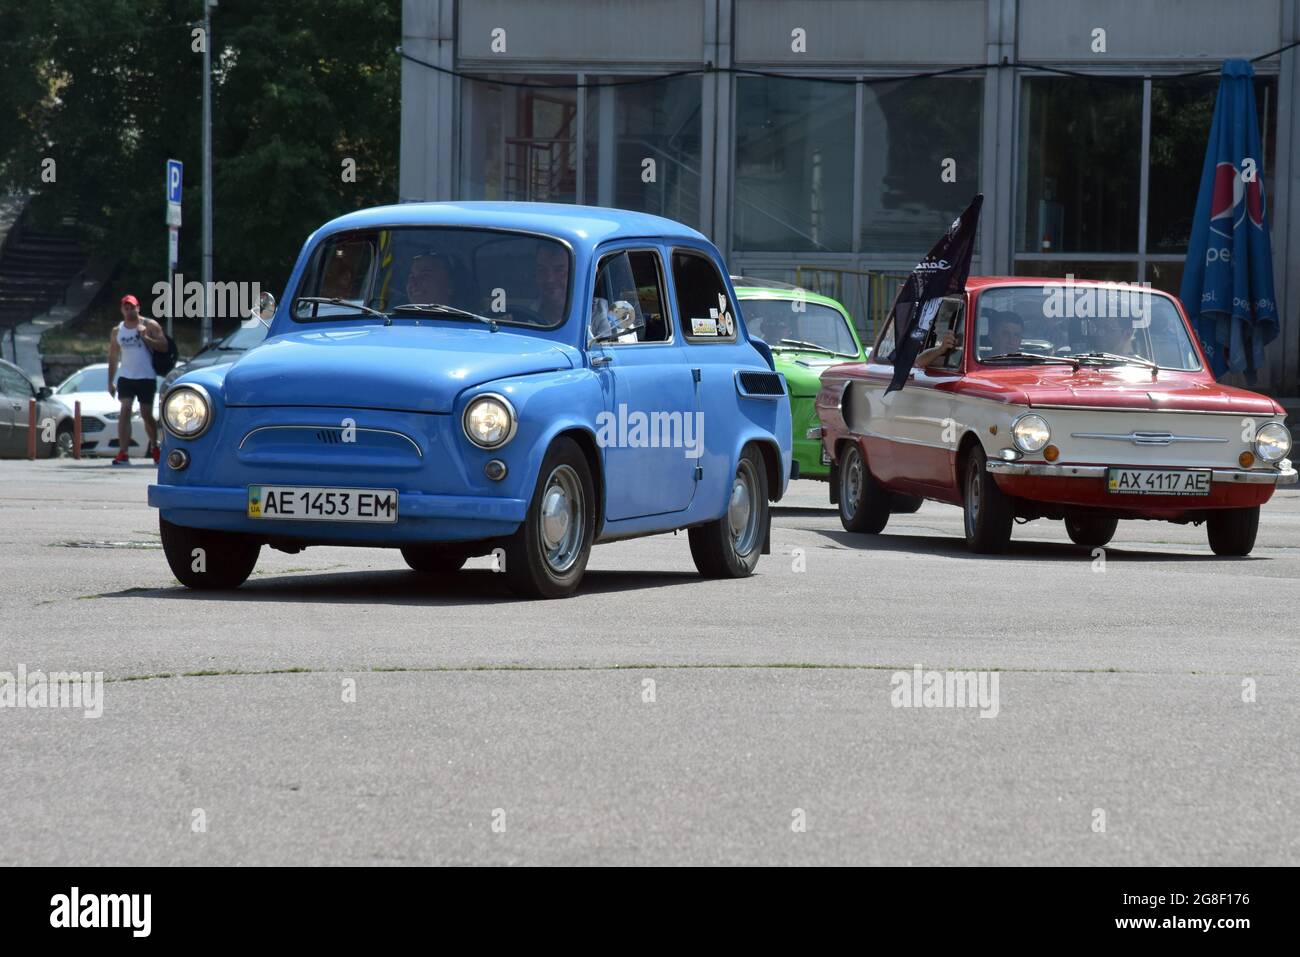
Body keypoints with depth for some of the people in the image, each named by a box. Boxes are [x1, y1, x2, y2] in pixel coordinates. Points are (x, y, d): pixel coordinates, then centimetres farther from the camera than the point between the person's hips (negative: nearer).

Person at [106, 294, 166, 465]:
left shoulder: (150, 326, 1)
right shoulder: (117, 331, 11)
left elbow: (164, 346, -6)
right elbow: (113, 357, 14)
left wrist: (146, 338, -19)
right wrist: (110, 382, 10)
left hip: (146, 378, -2)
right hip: (126, 378, 2)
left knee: (146, 415, 6)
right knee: (124, 411, -14)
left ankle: (155, 448, 30)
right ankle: (123, 454, -20)